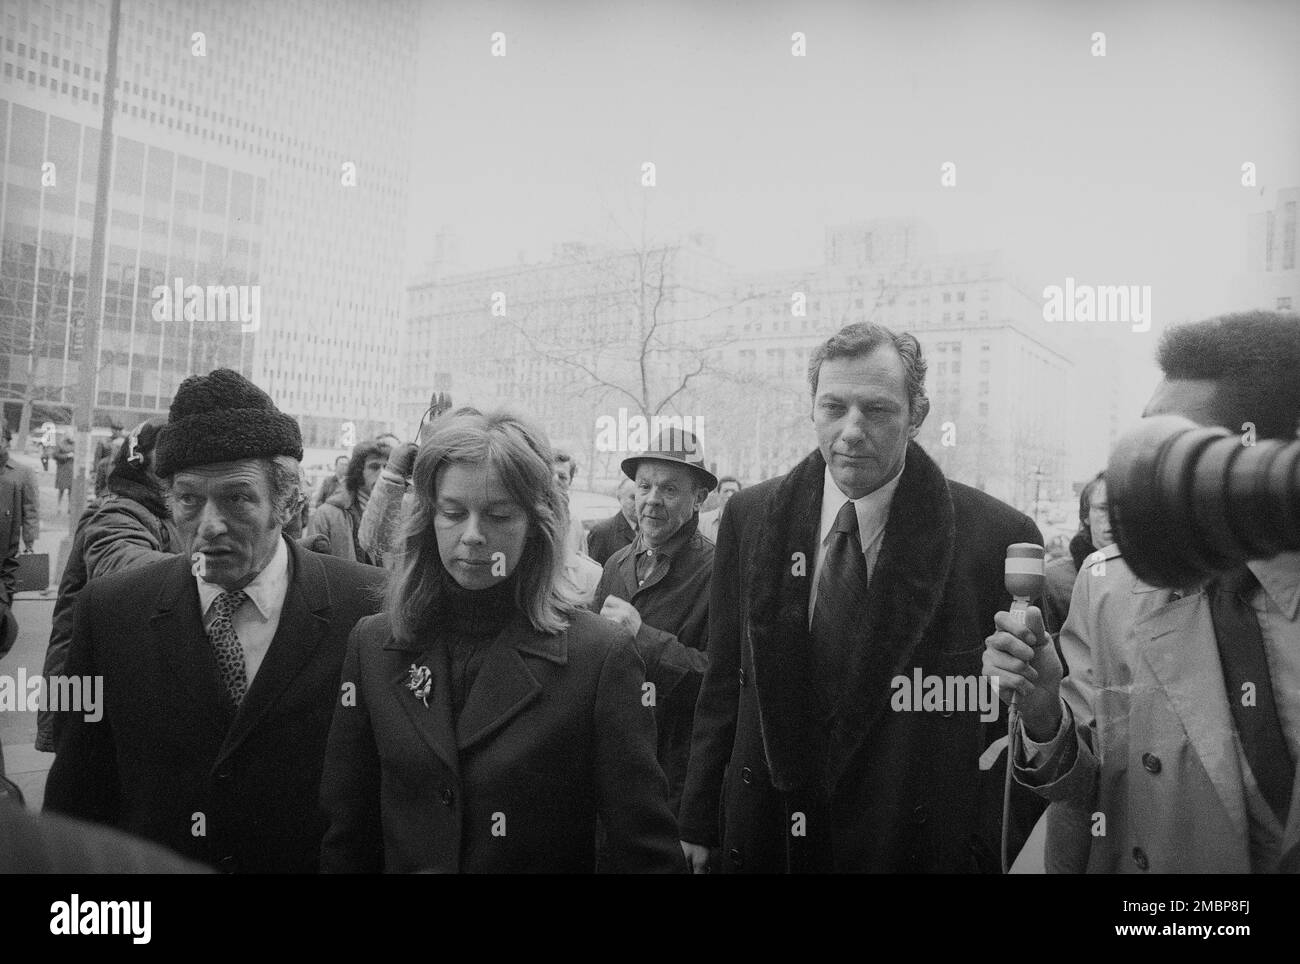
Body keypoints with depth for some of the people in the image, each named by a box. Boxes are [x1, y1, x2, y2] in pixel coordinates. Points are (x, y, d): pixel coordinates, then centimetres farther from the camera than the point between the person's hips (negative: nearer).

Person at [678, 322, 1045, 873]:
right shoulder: (750, 519, -5)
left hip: (922, 846, -2)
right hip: (767, 838, 3)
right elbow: (724, 684, 1)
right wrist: (699, 823, 2)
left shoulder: (997, 538, -14)